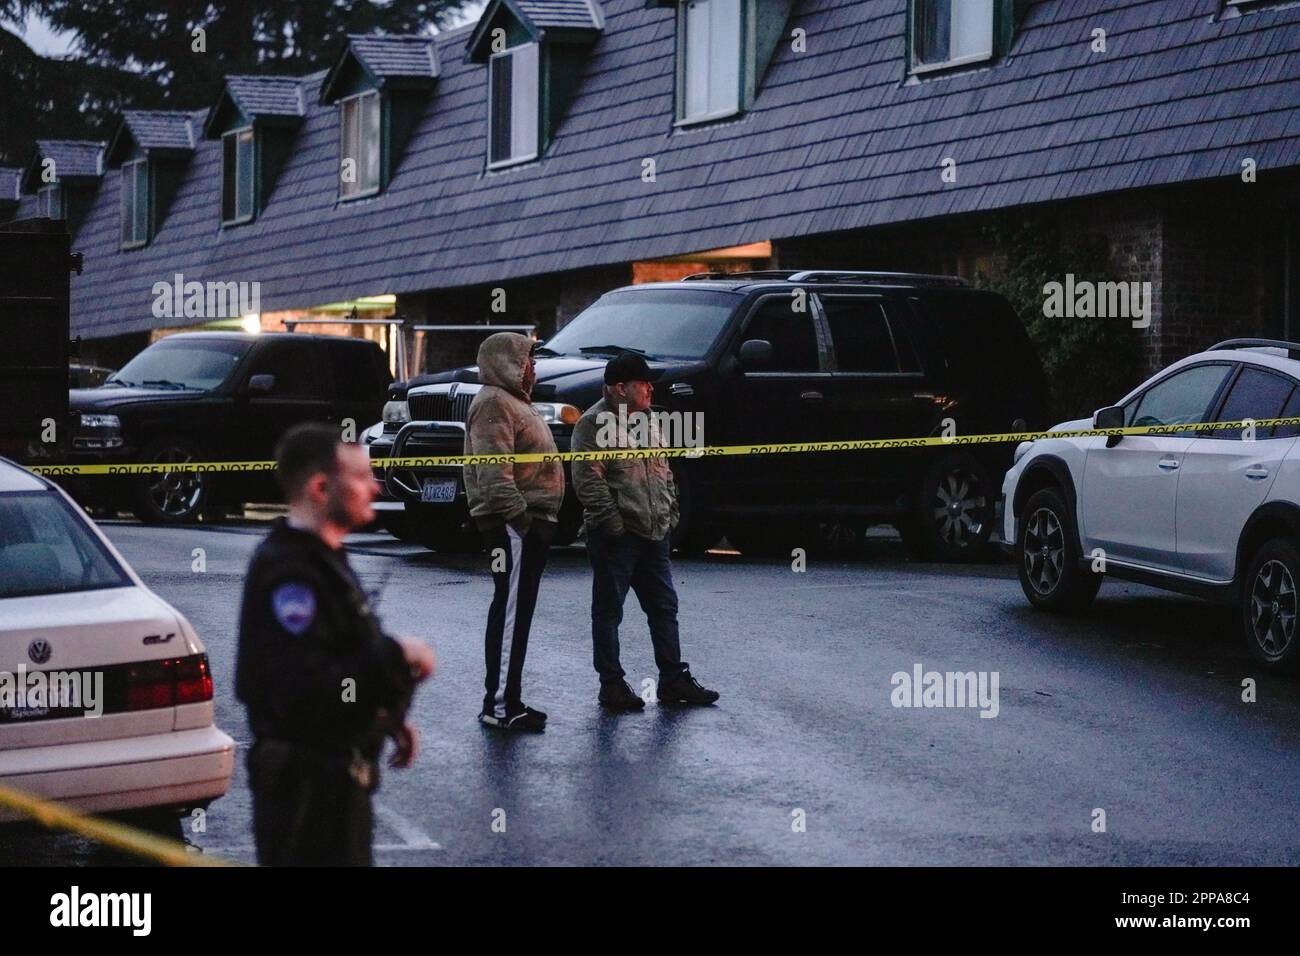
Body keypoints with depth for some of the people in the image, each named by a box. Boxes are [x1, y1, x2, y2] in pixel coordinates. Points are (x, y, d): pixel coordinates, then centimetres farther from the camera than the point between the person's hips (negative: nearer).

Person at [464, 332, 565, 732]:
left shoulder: (514, 401, 24)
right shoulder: (493, 404, -12)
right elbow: (494, 473, -22)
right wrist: (520, 515, -24)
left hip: (531, 522, 11)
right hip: (514, 524, -11)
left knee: (517, 612, 13)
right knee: (510, 613, -11)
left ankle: (507, 701, 18)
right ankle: (500, 705, -11)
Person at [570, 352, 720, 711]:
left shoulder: (649, 421, 17)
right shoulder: (595, 423, -10)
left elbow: (664, 471, 24)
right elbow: (588, 479, -17)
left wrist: (670, 513, 15)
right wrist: (612, 521, -19)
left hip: (653, 534, 8)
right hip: (615, 536, -8)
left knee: (664, 607, 10)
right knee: (608, 610, 1)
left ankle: (673, 680, 17)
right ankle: (611, 684, 6)